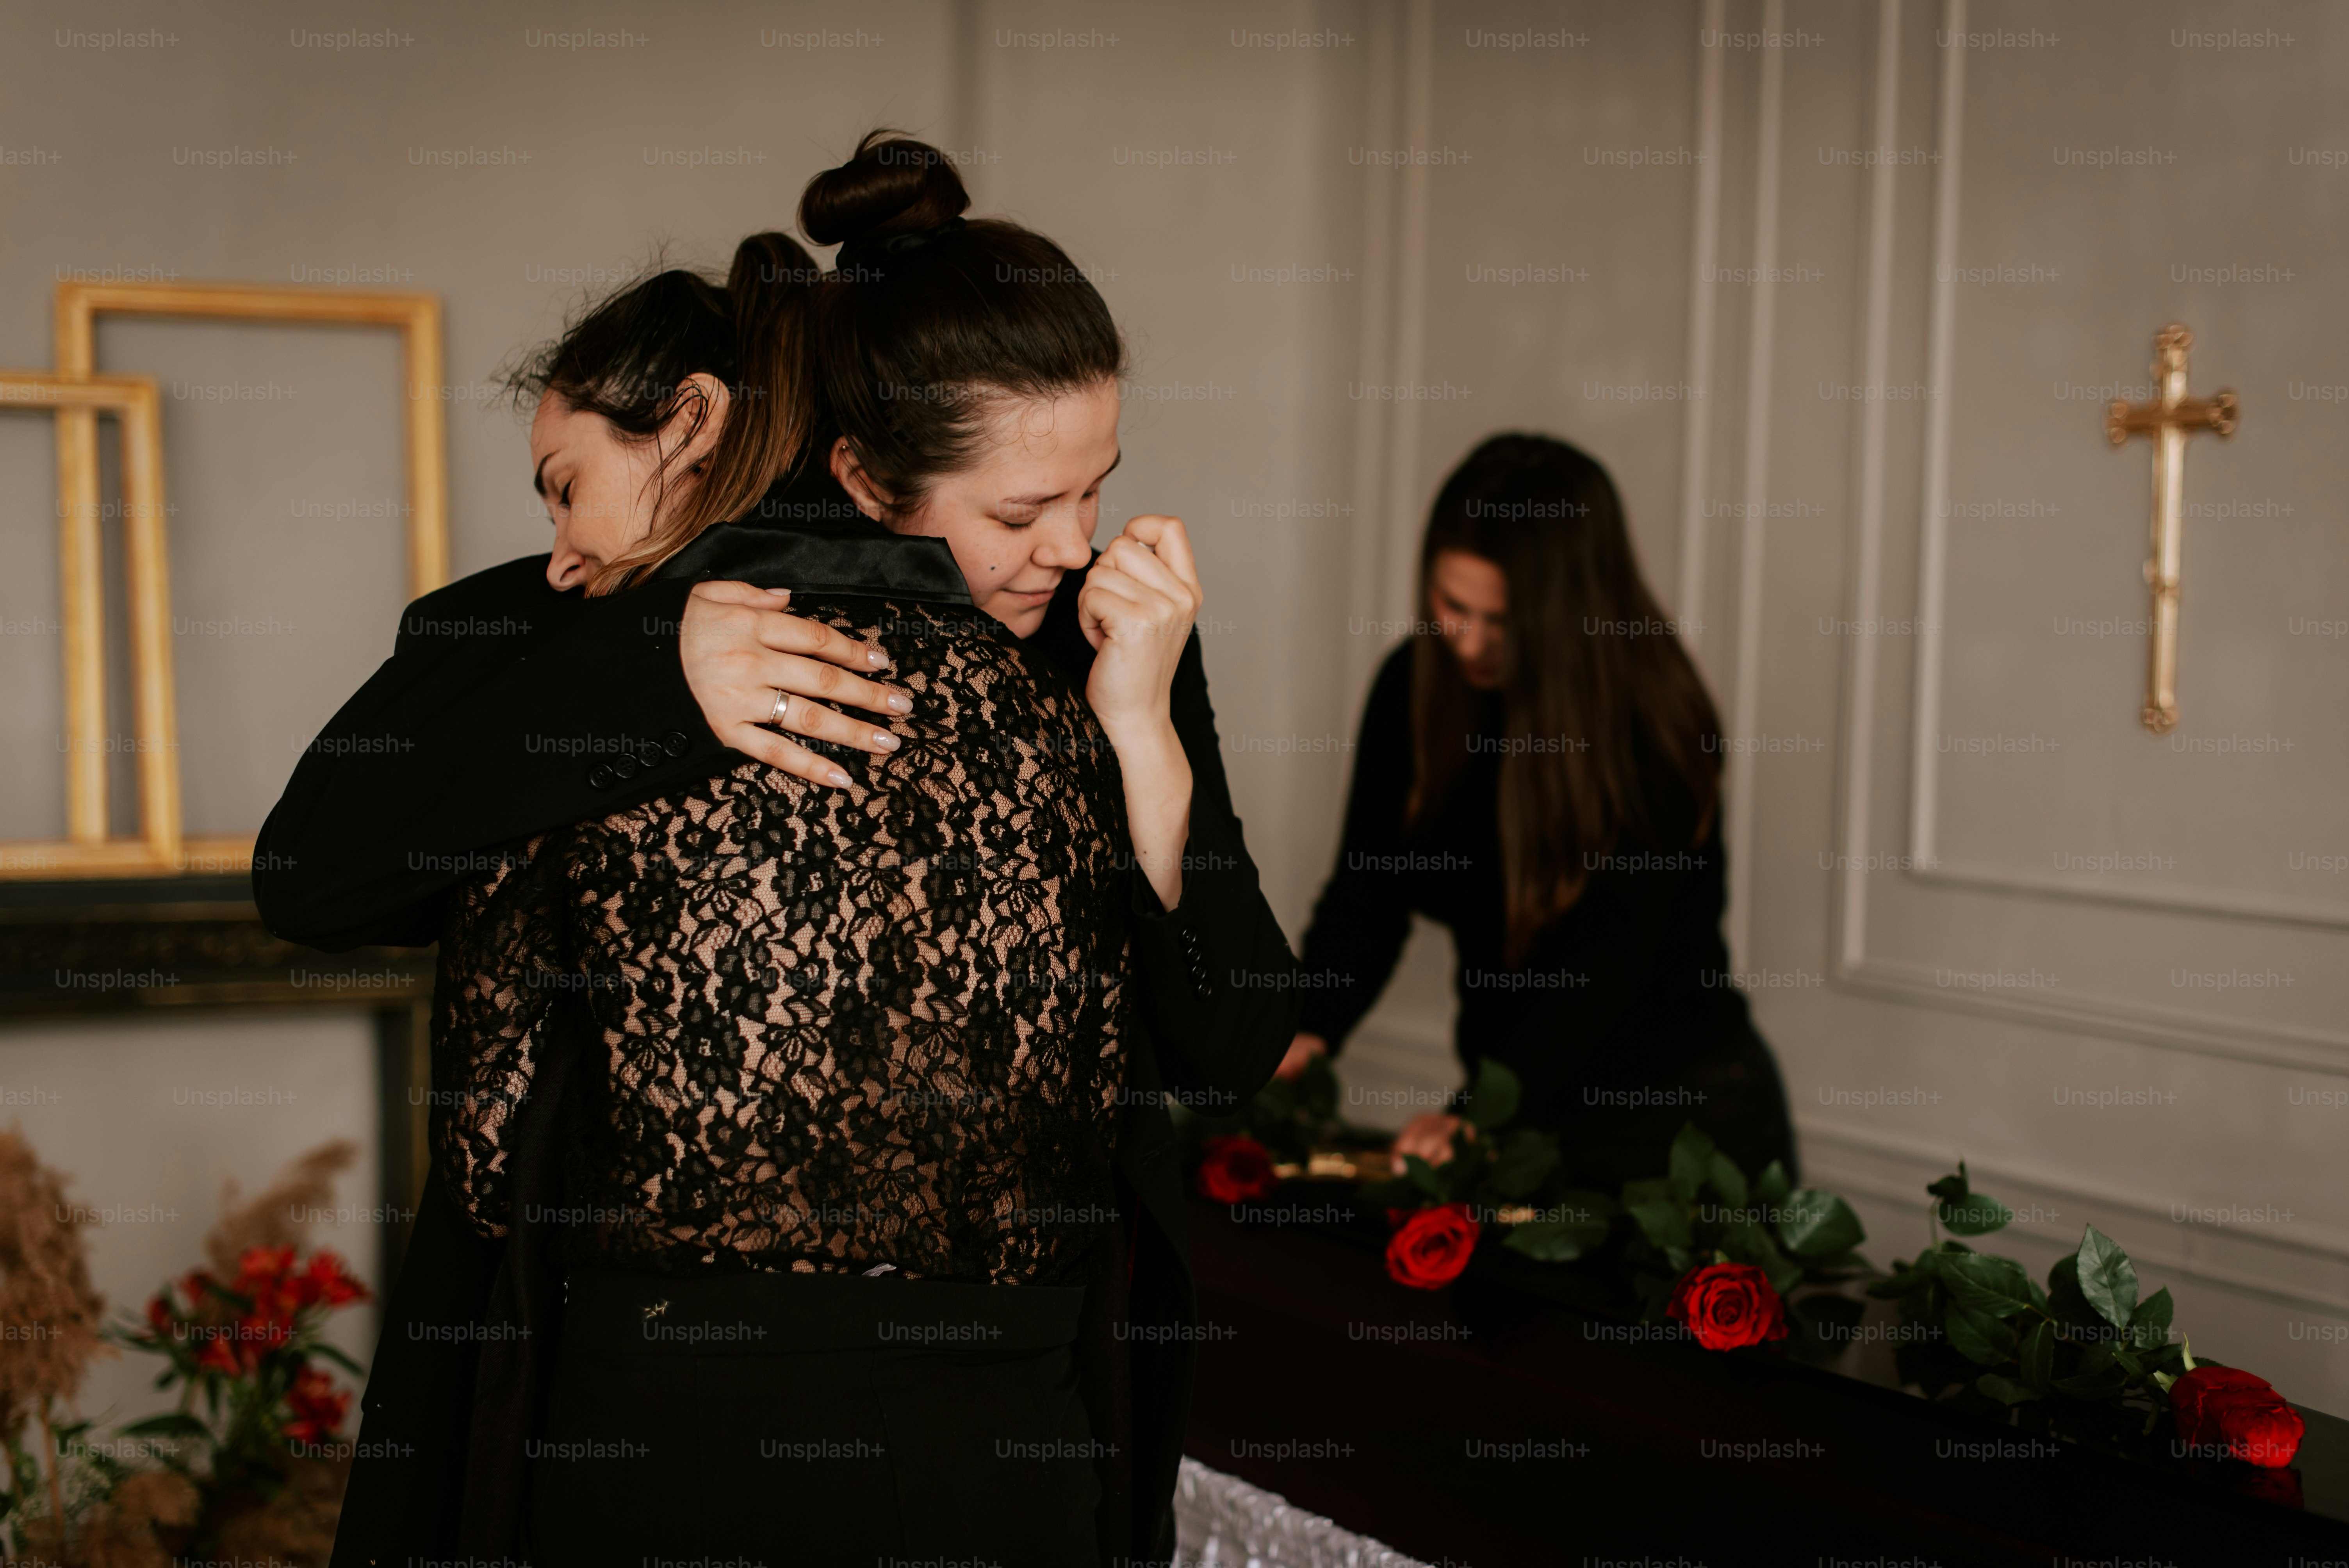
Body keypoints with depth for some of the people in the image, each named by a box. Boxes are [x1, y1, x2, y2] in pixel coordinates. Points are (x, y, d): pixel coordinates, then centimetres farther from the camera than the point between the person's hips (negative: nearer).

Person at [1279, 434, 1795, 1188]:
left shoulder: (1653, 730, -21)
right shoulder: (1415, 688, -3)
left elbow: (1608, 961, -29)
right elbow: (1369, 887, -3)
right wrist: (1307, 1029, -22)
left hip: (1681, 1118, -5)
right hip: (1523, 1107, 5)